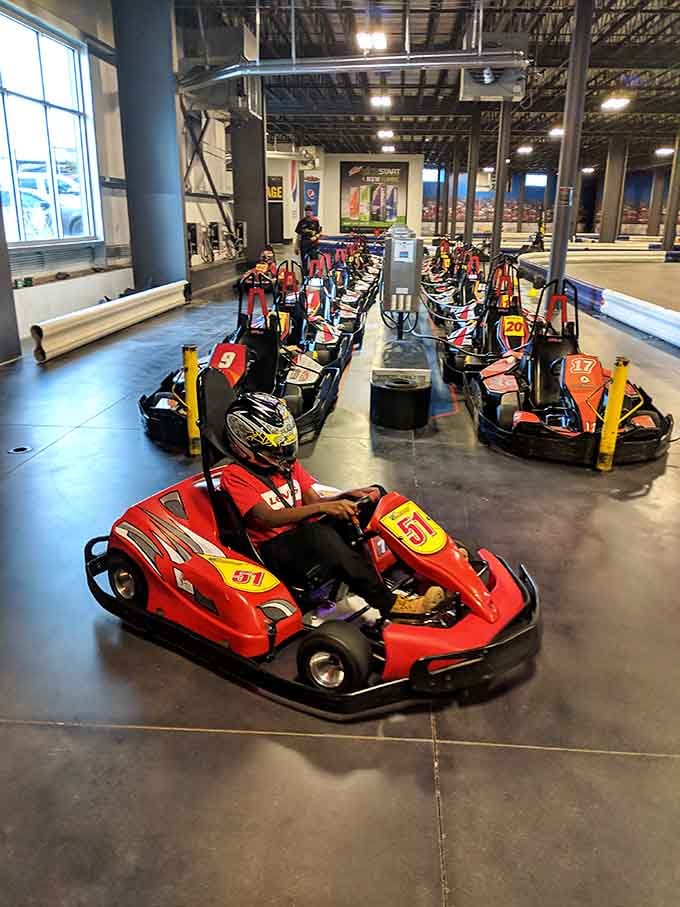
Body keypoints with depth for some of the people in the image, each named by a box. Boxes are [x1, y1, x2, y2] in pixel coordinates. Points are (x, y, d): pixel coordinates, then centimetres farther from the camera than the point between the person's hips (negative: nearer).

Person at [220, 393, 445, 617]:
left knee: (373, 501, -9)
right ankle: (388, 603, -39)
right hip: (275, 550, -7)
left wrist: (347, 497, -9)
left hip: (308, 538, 7)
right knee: (317, 532, -40)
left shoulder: (288, 464, 15)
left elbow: (314, 502, 11)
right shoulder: (234, 475, -7)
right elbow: (268, 518, -19)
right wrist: (322, 508, -27)